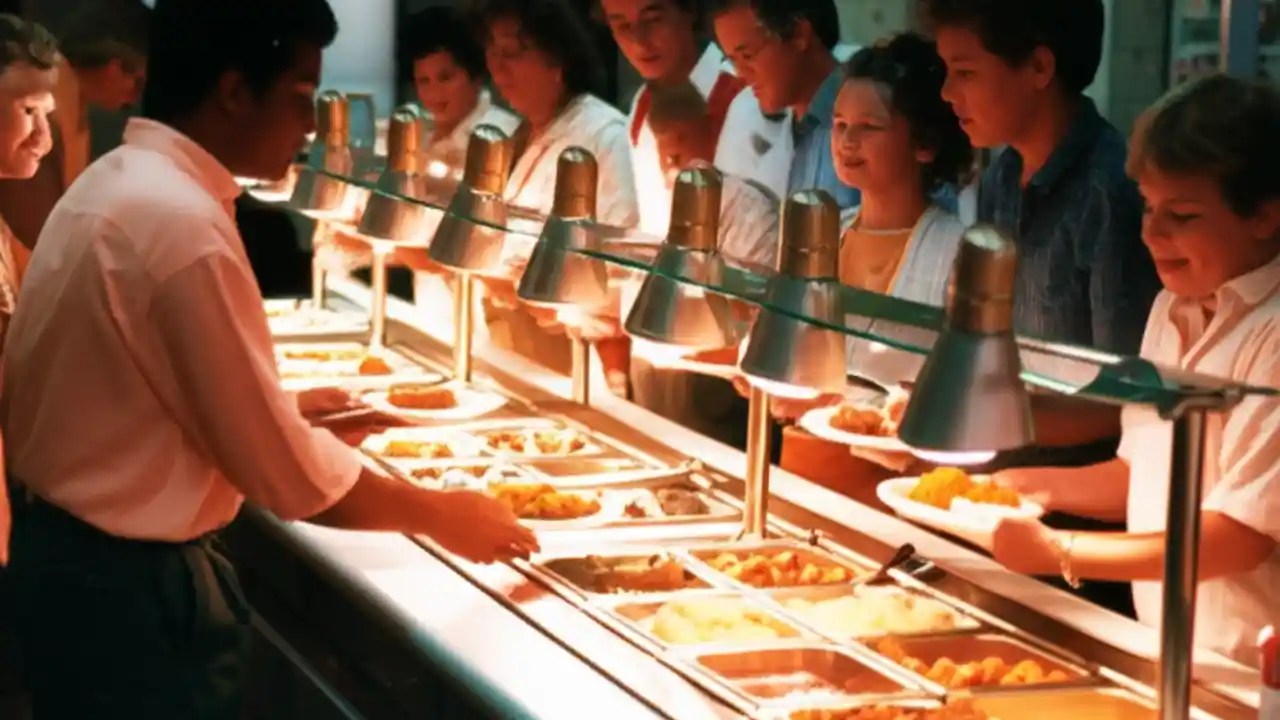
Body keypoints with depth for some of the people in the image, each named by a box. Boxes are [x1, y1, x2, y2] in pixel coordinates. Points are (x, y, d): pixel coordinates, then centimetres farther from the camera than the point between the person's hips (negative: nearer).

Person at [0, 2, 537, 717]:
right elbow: (287, 476, -22)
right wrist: (441, 516, -9)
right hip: (129, 585, -10)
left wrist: (279, 407, 11)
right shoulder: (182, 223, -25)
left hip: (62, 549, 10)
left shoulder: (117, 180, 6)